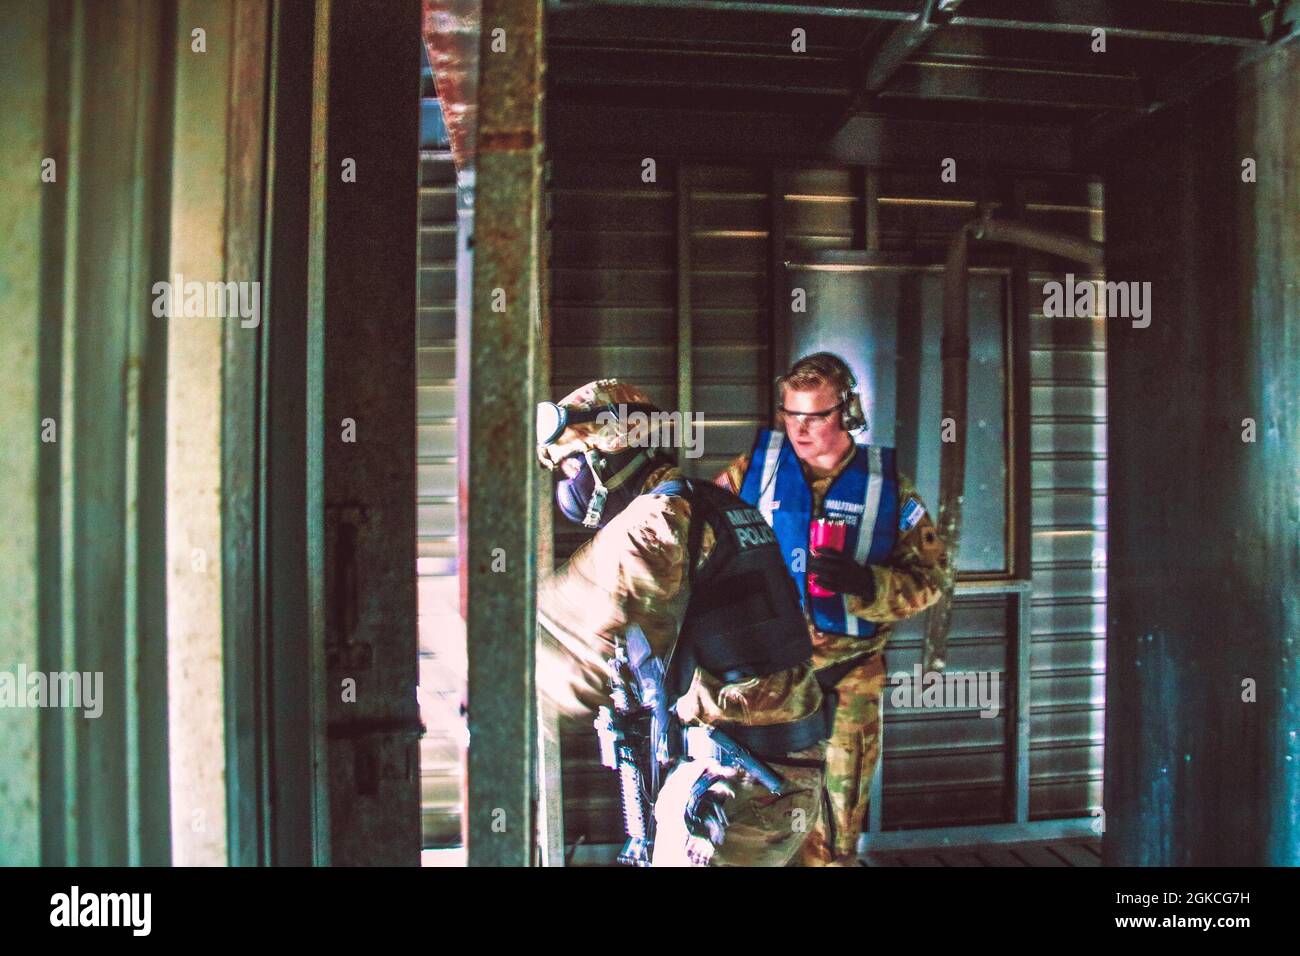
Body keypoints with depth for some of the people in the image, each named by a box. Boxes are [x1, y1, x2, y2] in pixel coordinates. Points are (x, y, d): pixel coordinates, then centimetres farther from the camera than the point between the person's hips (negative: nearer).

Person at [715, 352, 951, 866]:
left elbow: (931, 575, -1)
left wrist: (866, 584, -19)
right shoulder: (754, 468, -1)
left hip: (849, 674, 1)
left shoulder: (885, 484, -1)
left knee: (837, 821, 12)